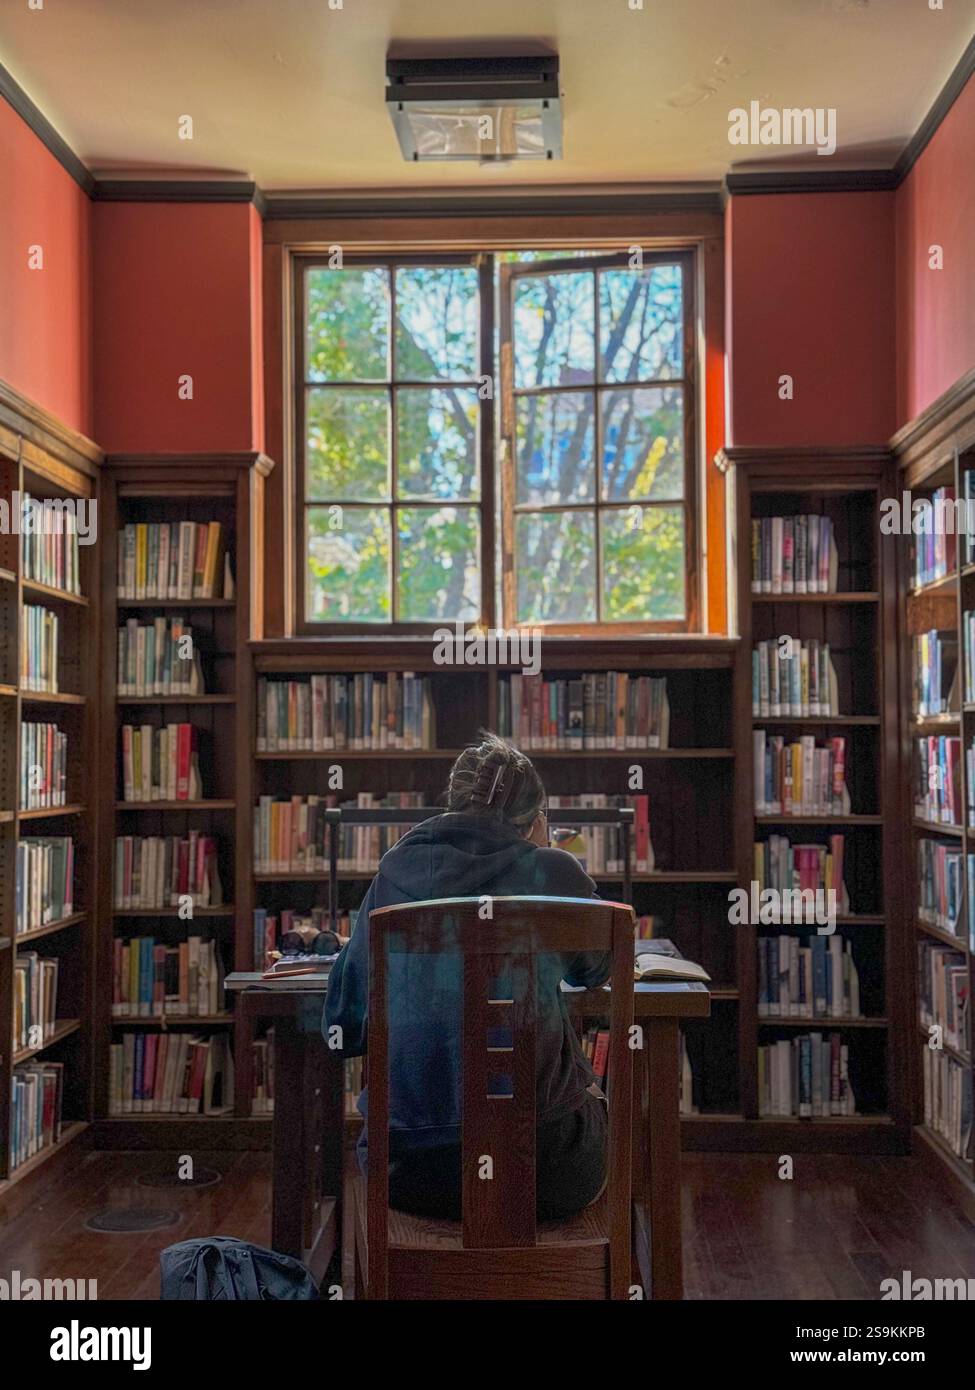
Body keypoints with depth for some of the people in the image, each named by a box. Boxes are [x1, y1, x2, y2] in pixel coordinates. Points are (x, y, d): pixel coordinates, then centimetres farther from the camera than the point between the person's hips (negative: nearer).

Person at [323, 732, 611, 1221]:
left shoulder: (396, 870, 3)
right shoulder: (553, 872, -4)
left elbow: (344, 1029, 8)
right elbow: (597, 969, 18)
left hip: (407, 1171, 3)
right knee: (594, 1100, 33)